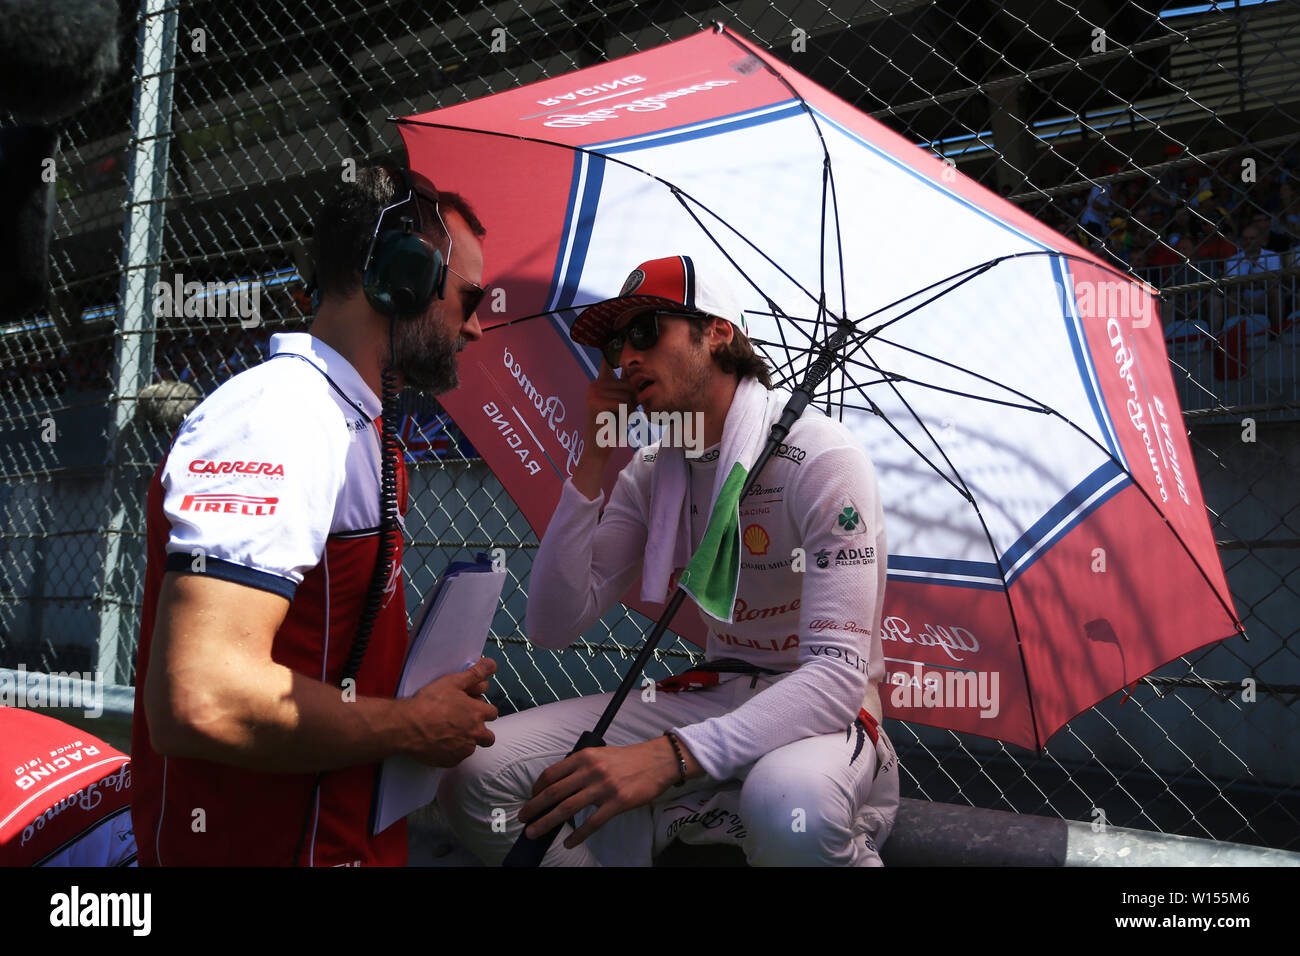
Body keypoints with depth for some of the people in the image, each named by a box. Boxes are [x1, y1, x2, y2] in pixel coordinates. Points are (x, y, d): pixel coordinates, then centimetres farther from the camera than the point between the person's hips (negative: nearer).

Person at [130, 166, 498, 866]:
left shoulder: (352, 430, 12)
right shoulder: (279, 415, -20)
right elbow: (202, 699, -31)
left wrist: (437, 693, 5)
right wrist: (413, 726, -18)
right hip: (260, 845, -9)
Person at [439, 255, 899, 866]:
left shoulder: (822, 458, -18)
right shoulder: (651, 472, 3)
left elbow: (839, 671, -26)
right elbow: (552, 627, -1)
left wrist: (668, 756, -39)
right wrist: (595, 459, -9)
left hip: (820, 710, -5)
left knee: (789, 807, -43)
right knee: (474, 776, -13)